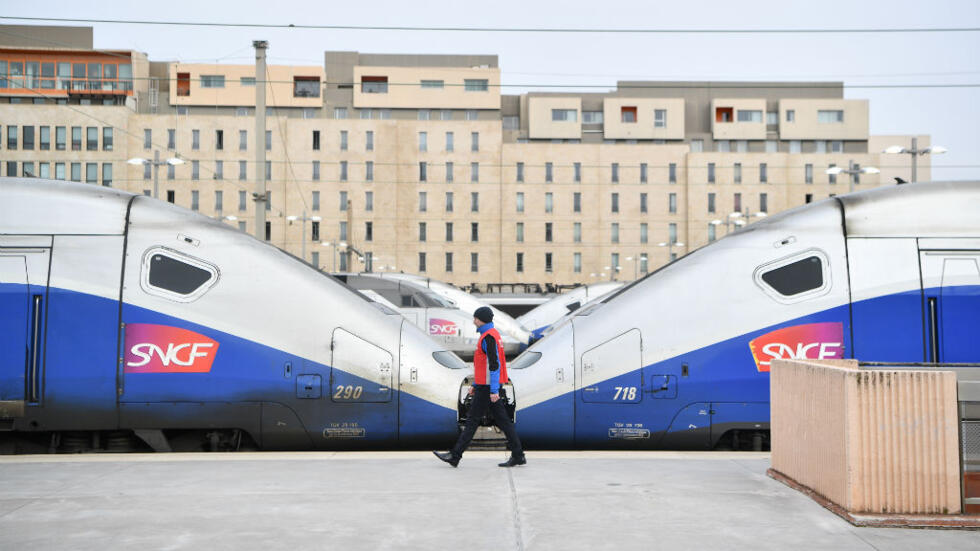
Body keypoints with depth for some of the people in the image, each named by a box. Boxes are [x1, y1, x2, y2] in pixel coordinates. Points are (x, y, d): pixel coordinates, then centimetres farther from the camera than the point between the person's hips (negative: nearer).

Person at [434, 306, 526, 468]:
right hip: (490, 386, 10)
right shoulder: (492, 335, 18)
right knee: (502, 420, 8)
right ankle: (518, 456, 8)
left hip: (487, 387, -10)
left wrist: (493, 390, -25)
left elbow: (494, 364, -22)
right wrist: (475, 384, 25)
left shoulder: (489, 337, -15)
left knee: (473, 419, -4)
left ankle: (455, 456, 1)